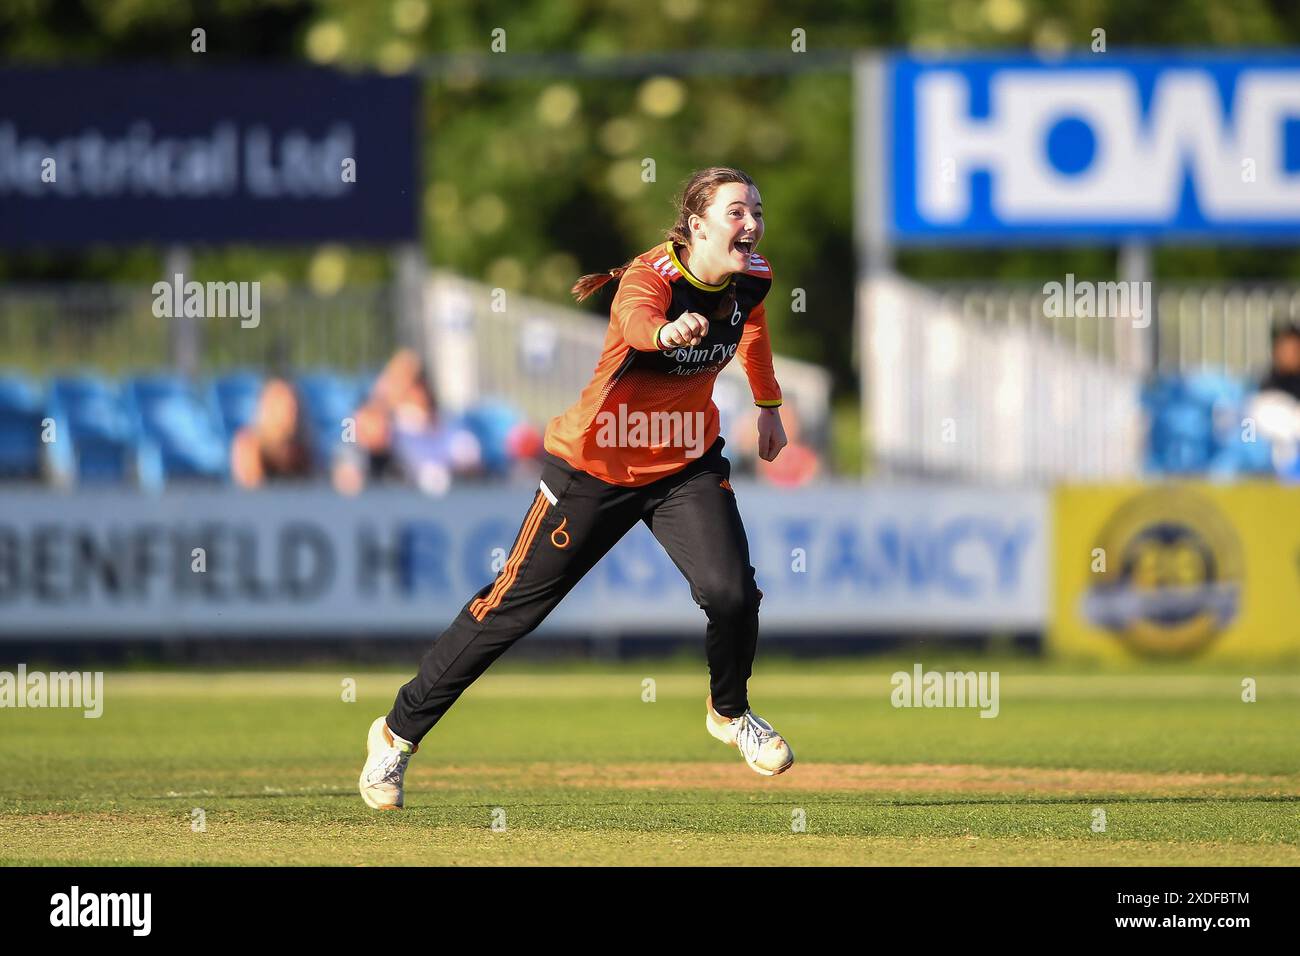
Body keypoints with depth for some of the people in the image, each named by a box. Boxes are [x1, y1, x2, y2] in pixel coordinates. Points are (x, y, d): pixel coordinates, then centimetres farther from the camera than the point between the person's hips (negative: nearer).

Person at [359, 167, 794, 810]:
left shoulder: (752, 278, -6)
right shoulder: (652, 275, -27)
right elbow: (636, 318, -52)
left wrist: (767, 404, 29)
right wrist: (666, 331, -75)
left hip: (687, 465, 5)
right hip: (596, 465, -5)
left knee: (731, 591, -17)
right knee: (516, 603, 0)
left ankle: (730, 712, 15)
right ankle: (399, 732, 15)